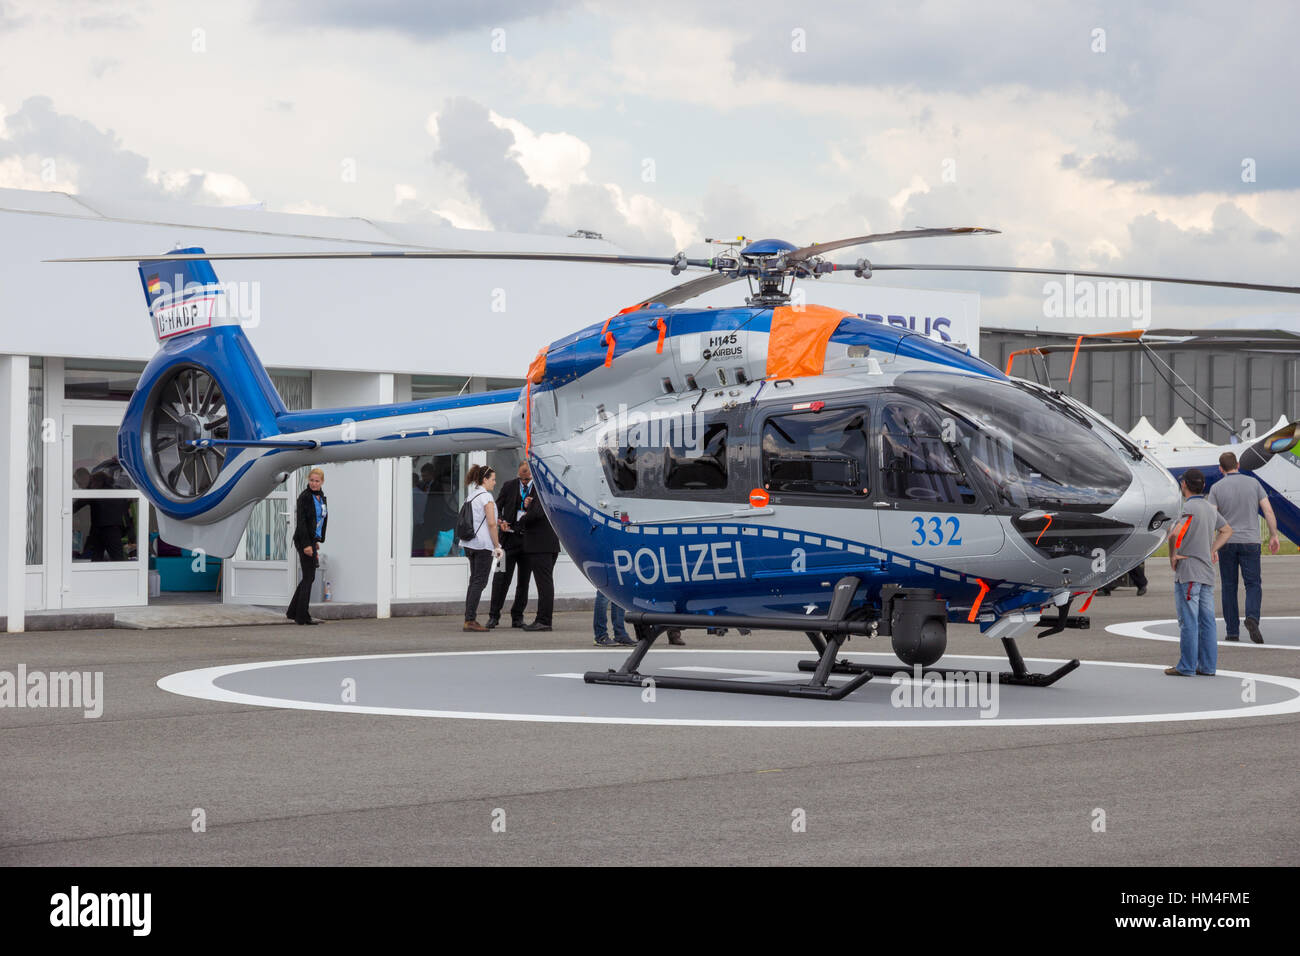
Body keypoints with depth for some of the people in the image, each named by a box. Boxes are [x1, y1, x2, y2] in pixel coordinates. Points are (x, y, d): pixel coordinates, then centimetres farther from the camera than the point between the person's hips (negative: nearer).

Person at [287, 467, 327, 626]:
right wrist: (306, 544, -21)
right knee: (309, 577, -6)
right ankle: (302, 617, -1)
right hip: (304, 540, -9)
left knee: (307, 577, 13)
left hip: (313, 540, 9)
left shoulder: (321, 497, 13)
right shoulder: (305, 497, -12)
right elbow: (301, 522, -17)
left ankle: (293, 612, 21)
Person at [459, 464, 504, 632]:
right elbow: (491, 523, -16)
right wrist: (497, 546, -10)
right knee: (479, 582, -6)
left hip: (469, 544, 8)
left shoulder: (469, 497, 14)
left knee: (474, 581, 12)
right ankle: (471, 620, -10)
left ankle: (469, 619, 10)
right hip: (483, 544, -8)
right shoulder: (486, 496, -10)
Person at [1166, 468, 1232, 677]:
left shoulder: (1189, 508, -14)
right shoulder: (1210, 508, 13)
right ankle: (1208, 666, 10)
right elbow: (1227, 530, 30)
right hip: (1207, 572, 8)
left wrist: (1172, 556, -14)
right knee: (1207, 621, 8)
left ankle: (1186, 666, -3)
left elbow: (1174, 534, -30)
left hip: (1188, 573, -8)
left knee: (1188, 622, -5)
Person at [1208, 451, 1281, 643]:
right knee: (1253, 585, 4)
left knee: (1229, 587, 8)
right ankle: (1252, 618, -23)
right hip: (1250, 541, 0)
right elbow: (1268, 511, -2)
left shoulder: (1217, 487, -2)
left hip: (1226, 543, 0)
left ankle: (1233, 632, 7)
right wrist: (1273, 536, 5)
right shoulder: (1253, 483, 2)